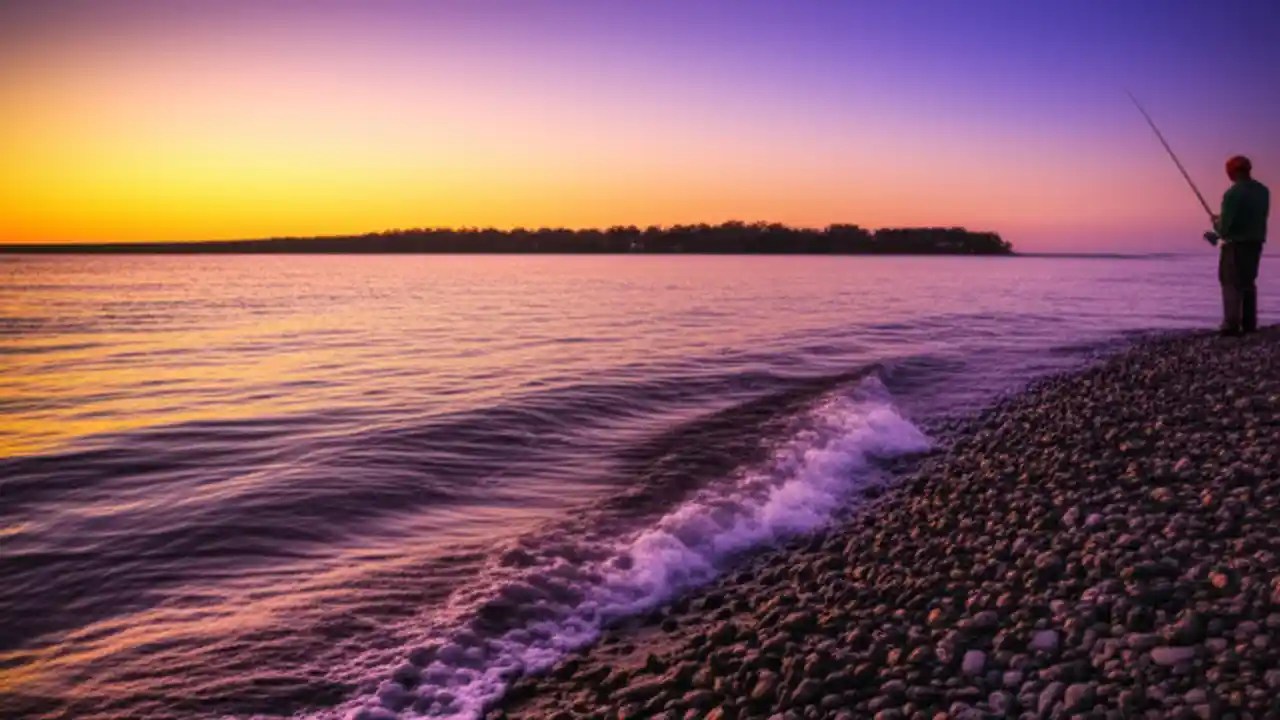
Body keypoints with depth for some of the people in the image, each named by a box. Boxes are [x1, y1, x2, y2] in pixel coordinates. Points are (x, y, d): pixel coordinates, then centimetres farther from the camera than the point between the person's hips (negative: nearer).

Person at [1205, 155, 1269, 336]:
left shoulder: (1233, 193, -18)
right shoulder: (1263, 191, 6)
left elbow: (1224, 226, -20)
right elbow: (1259, 217, 10)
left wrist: (1216, 223, 3)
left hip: (1236, 244, -7)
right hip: (1256, 242, 7)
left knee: (1232, 284, -3)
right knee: (1248, 282, 16)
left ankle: (1232, 325, -8)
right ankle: (1249, 324, 17)